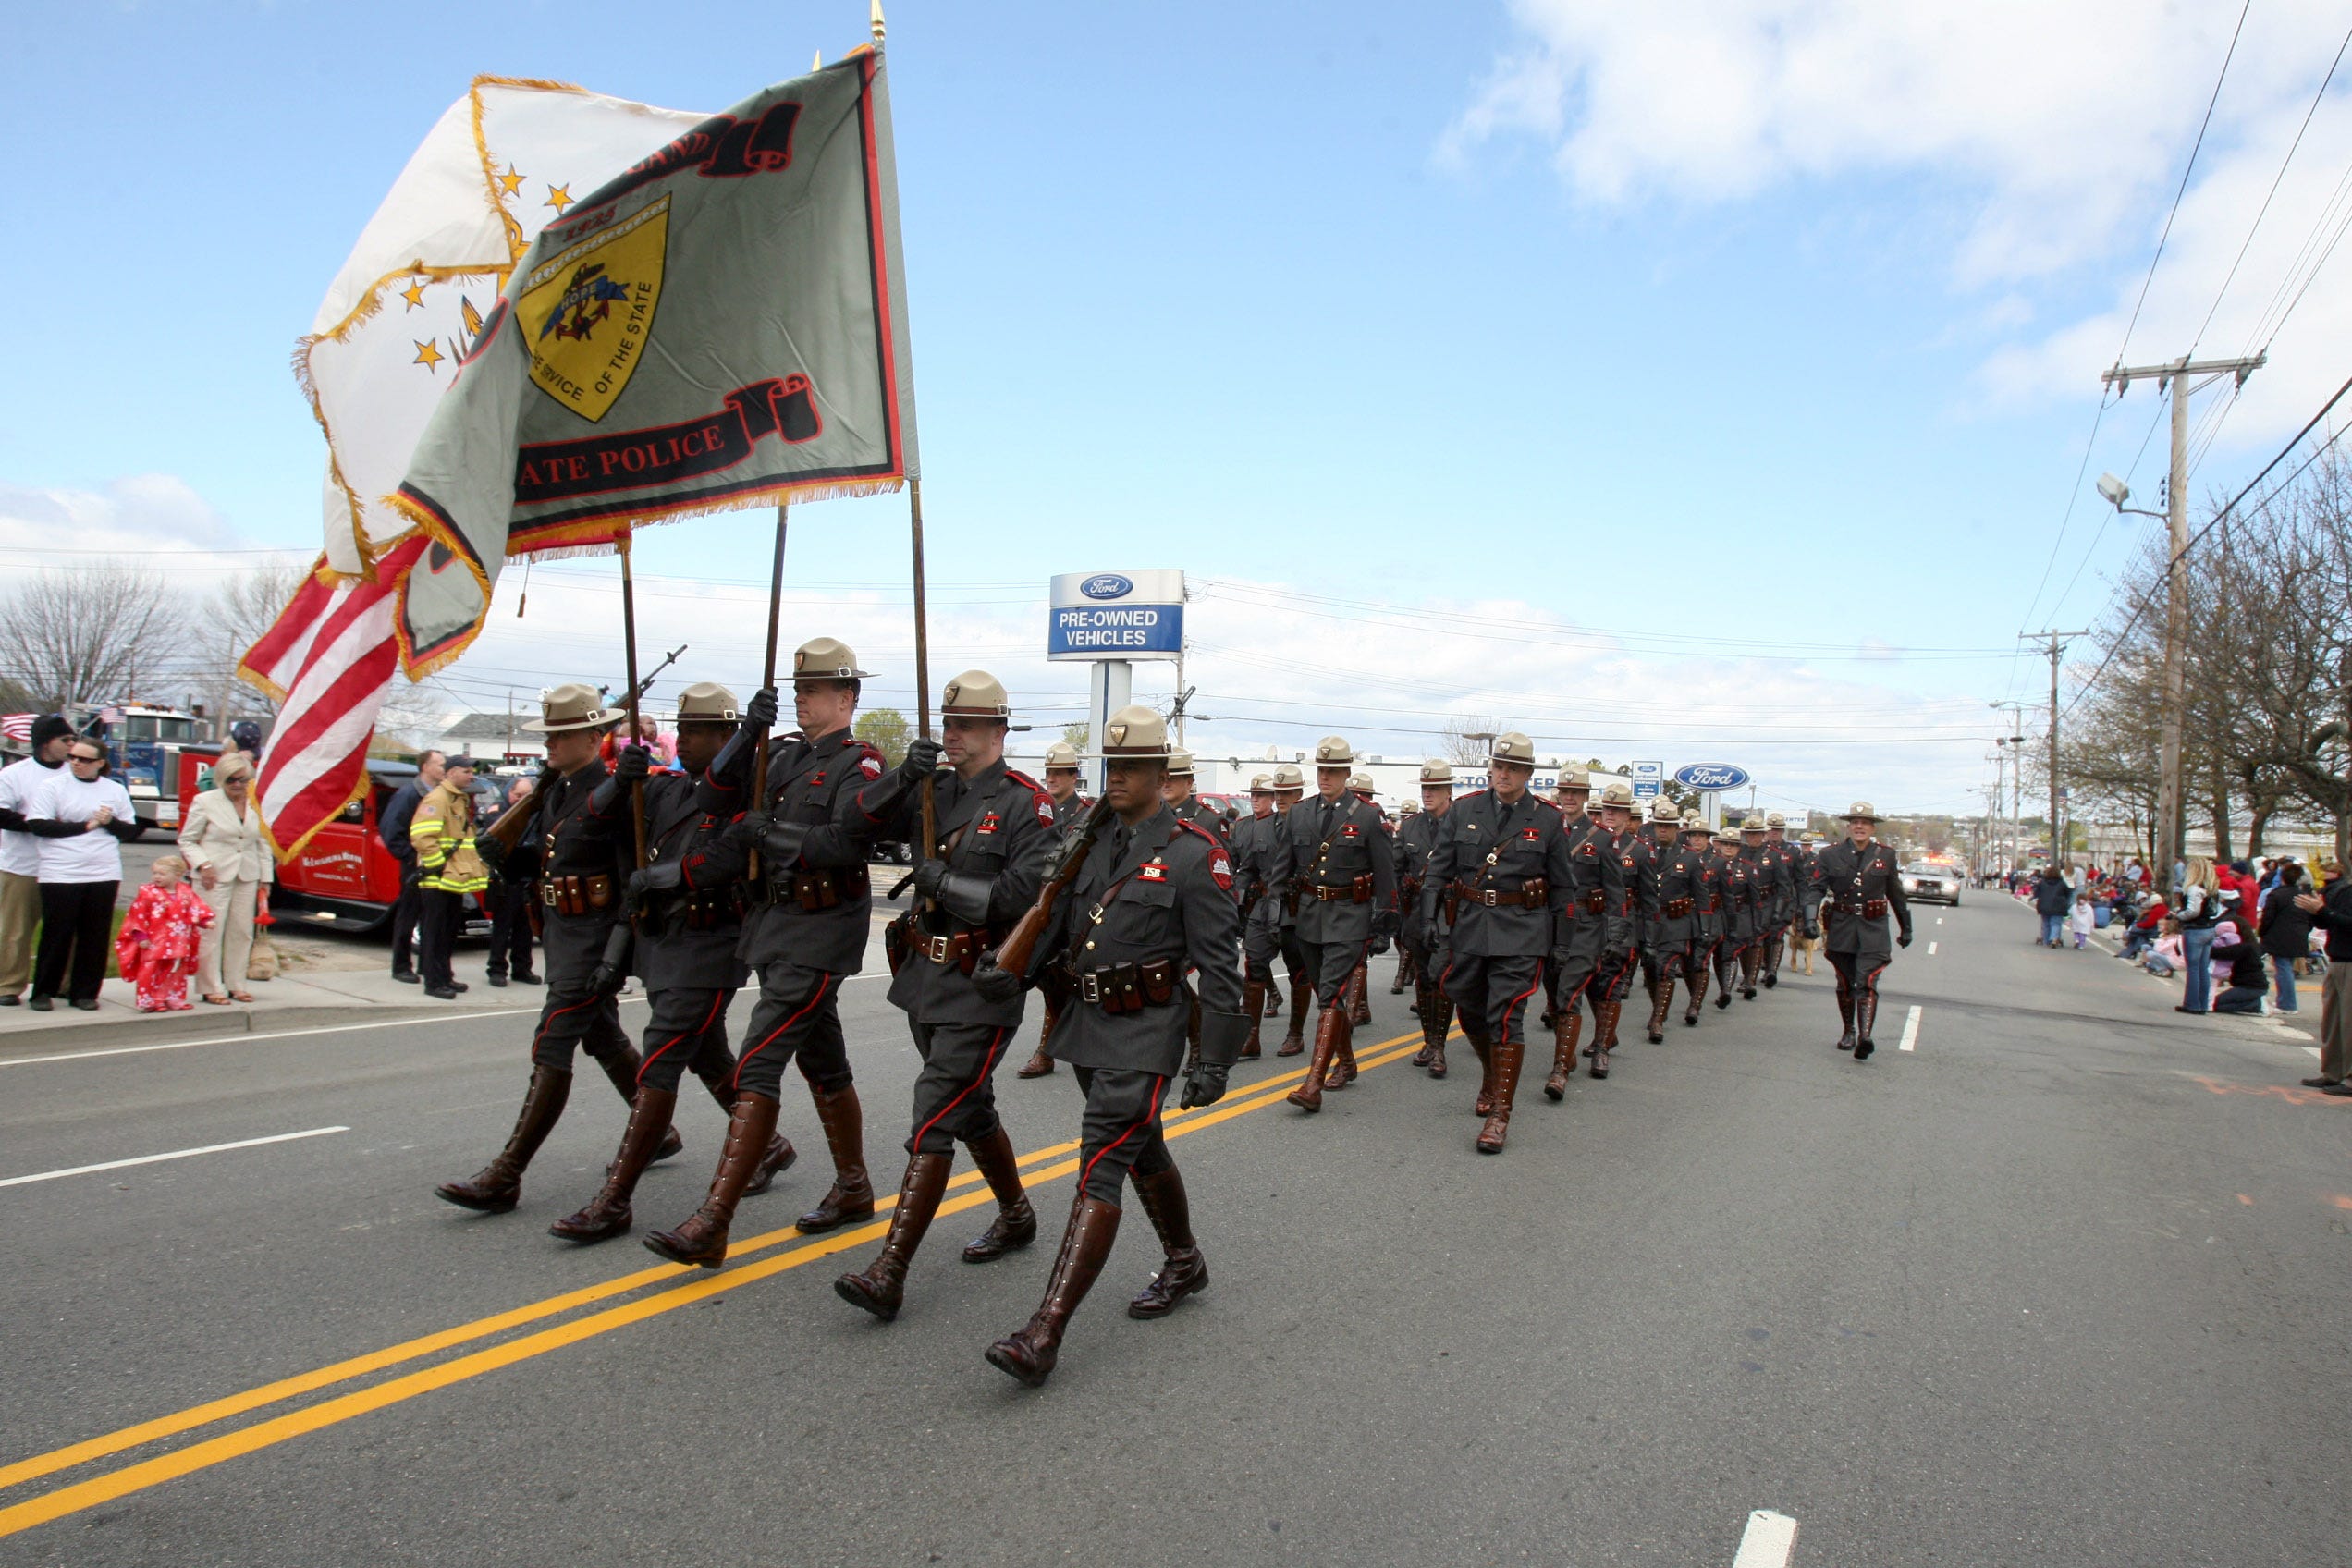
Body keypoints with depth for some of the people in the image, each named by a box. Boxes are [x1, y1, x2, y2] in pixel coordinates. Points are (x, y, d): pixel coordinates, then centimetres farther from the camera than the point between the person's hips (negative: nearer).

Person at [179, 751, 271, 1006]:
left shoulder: (257, 804, 9)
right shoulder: (205, 802, -2)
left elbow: (263, 843, 13)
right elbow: (187, 840, 1)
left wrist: (265, 879, 10)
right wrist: (203, 865, -14)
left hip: (247, 877, 4)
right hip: (215, 876, -4)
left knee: (242, 932, 6)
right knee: (211, 932, -4)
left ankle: (236, 984, 15)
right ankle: (211, 988, 2)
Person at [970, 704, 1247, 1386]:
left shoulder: (1195, 854, -11)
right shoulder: (1093, 839, 8)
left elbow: (1220, 965, -12)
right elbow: (1057, 921, 10)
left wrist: (1214, 1062, -14)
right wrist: (1011, 970, -9)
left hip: (1145, 1032, -7)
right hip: (1089, 1023, 7)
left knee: (1099, 1169, -10)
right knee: (1144, 1152, 21)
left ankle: (1043, 1336, -10)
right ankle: (1184, 1265, 43)